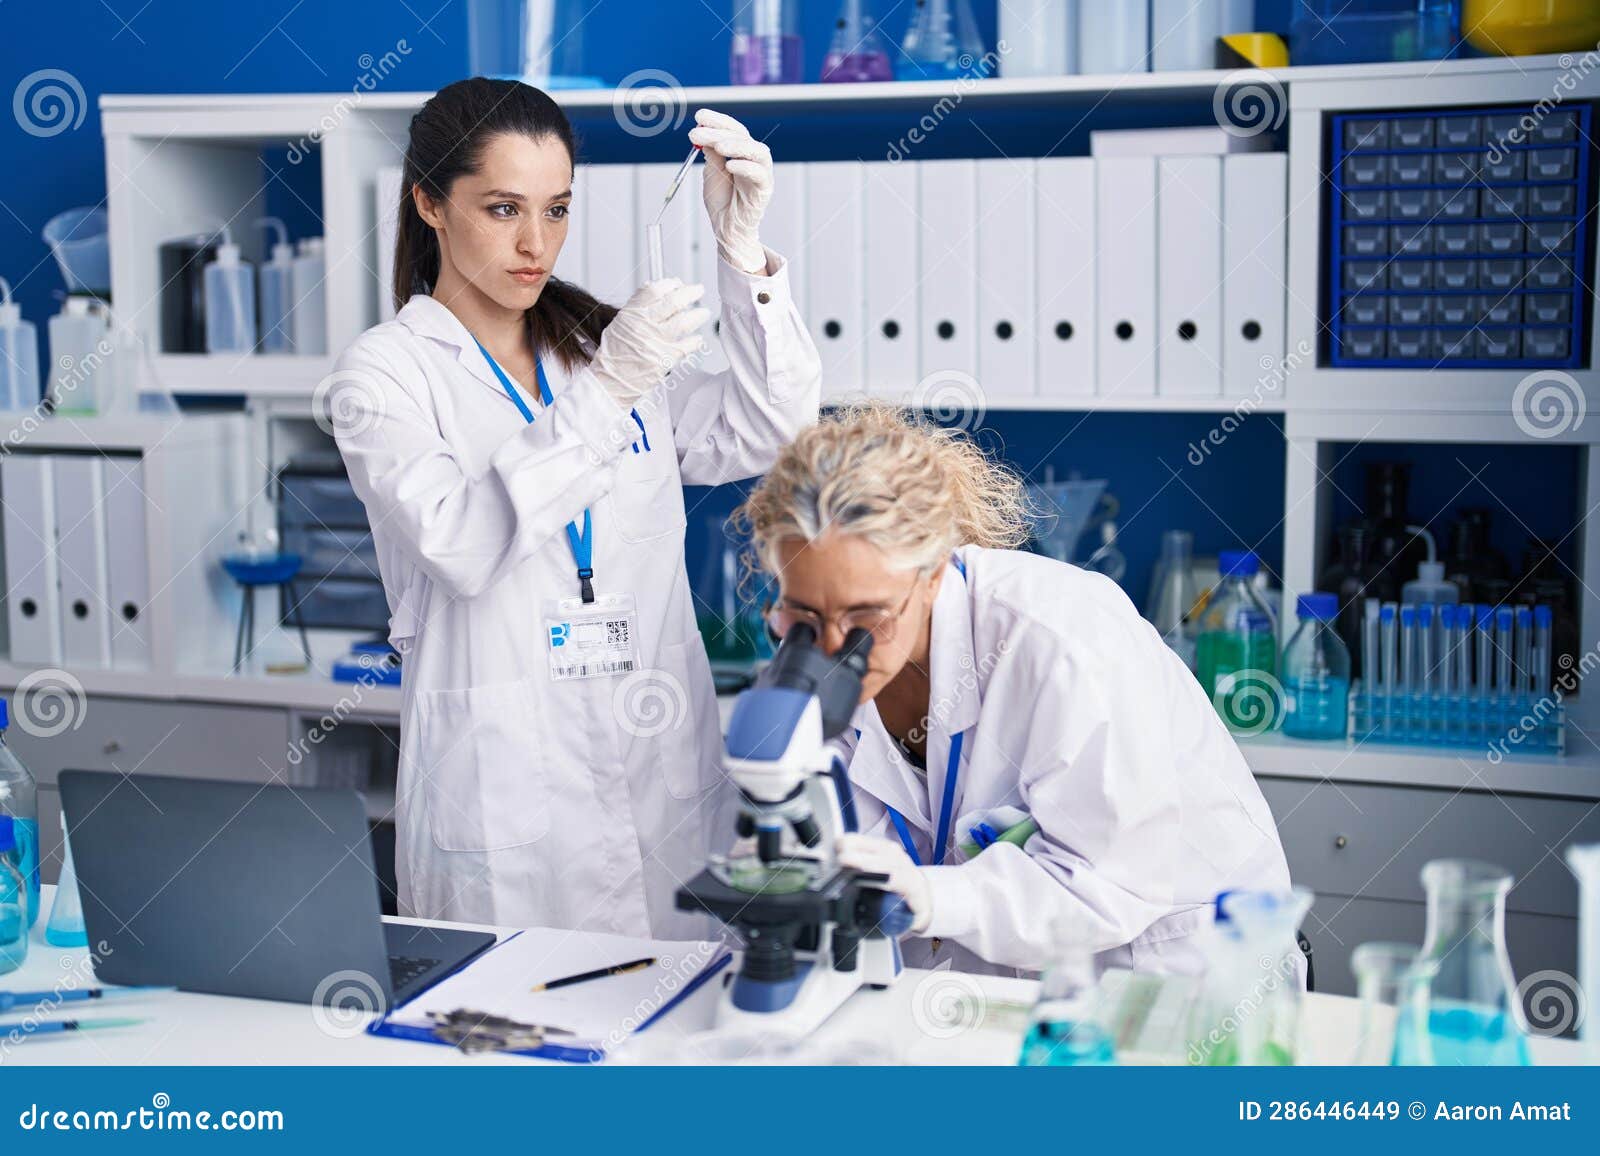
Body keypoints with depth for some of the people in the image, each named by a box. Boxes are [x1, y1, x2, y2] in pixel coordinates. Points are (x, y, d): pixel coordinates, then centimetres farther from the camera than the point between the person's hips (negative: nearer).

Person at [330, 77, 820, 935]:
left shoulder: (603, 343, 13)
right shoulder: (384, 372, -1)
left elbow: (765, 437, 1)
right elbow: (461, 544, -17)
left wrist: (742, 248, -8)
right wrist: (602, 394, -24)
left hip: (664, 768, 4)